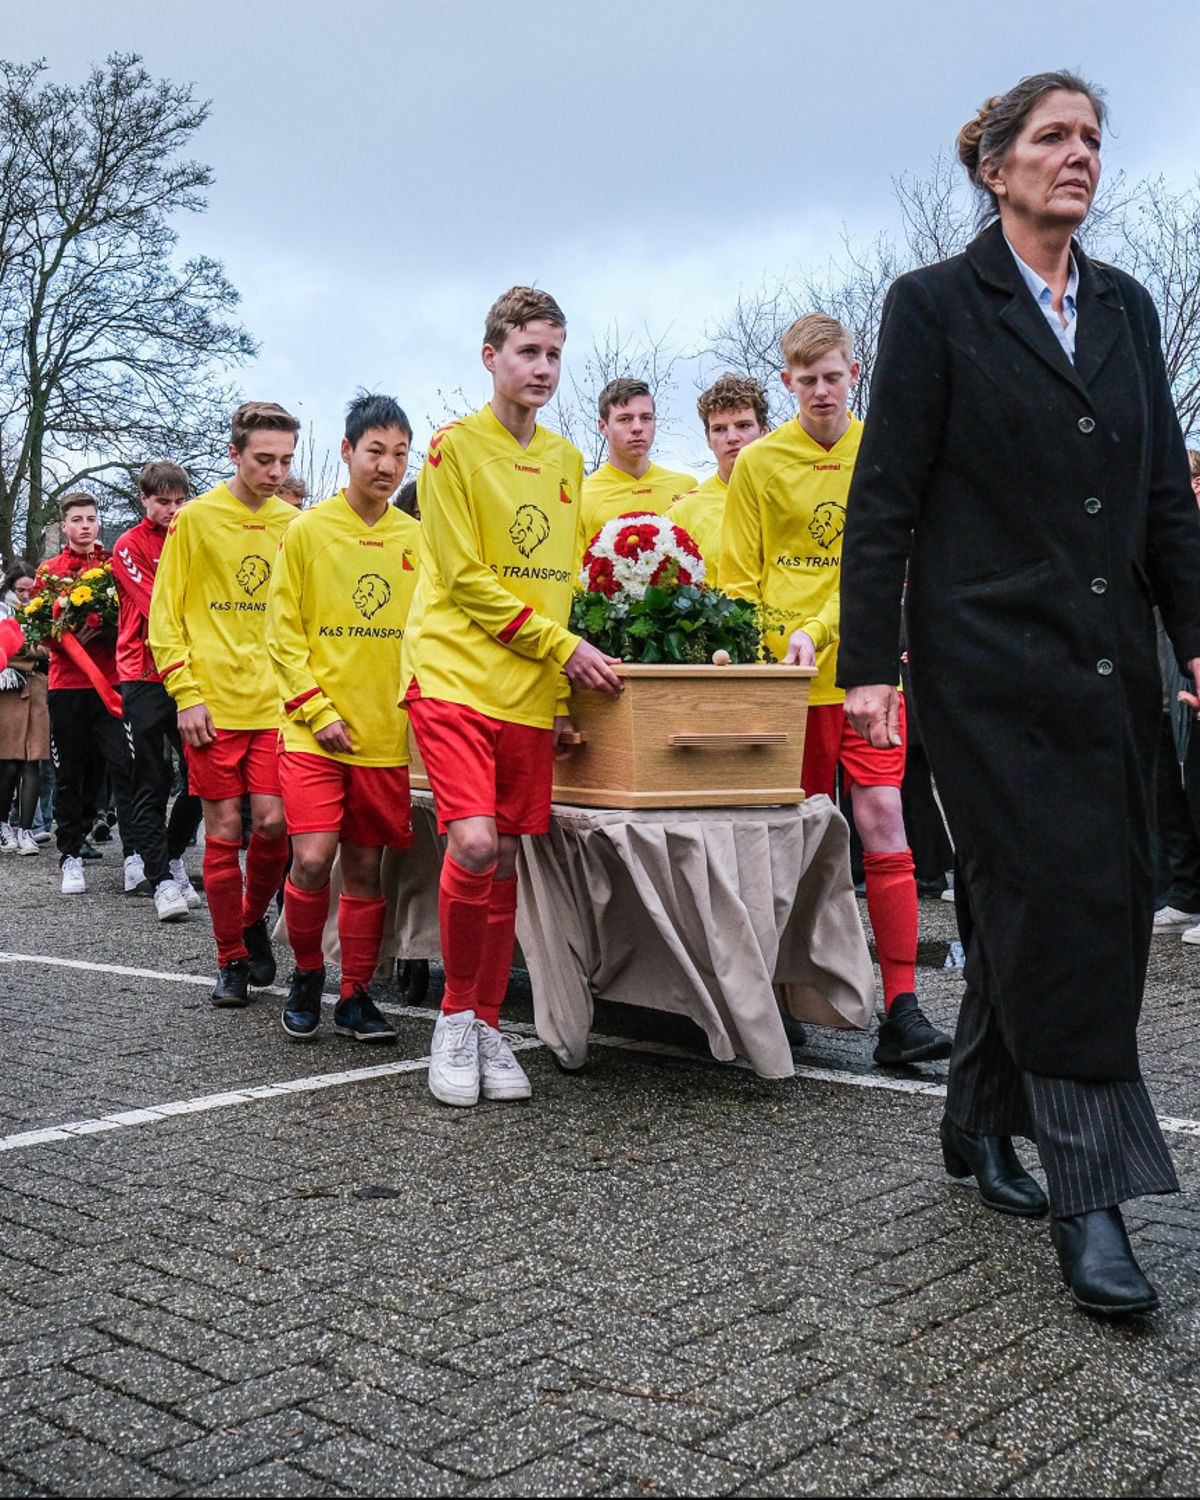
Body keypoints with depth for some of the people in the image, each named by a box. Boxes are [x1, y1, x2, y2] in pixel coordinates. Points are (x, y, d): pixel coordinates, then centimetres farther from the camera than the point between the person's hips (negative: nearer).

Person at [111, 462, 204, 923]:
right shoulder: (130, 546, -1)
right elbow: (158, 609, -11)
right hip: (146, 675, -4)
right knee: (152, 783, -4)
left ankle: (172, 856, 23)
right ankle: (163, 881, -3)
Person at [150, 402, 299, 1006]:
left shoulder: (295, 524, 7)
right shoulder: (196, 519, -1)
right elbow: (165, 617, 0)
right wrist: (187, 695, -8)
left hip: (276, 702, 2)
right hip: (213, 704, -2)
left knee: (271, 823, -5)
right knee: (224, 831, 2)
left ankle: (253, 918, 24)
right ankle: (232, 958, 15)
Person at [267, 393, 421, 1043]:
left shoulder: (418, 540, 7)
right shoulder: (307, 531, -1)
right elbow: (283, 633, -2)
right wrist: (318, 712, -10)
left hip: (386, 733, 3)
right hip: (315, 731, -2)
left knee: (365, 866, 7)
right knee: (312, 859, -11)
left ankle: (355, 995, 20)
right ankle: (306, 974, 14)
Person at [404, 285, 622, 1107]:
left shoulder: (567, 460, 15)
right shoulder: (455, 446, -3)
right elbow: (466, 579, -9)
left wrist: (567, 683, 10)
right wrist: (564, 647, -11)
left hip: (533, 691, 5)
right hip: (455, 675, -5)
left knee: (507, 861, 6)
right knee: (473, 844, -18)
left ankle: (487, 1026, 20)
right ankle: (455, 1016, 3)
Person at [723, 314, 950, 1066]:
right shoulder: (759, 463, 5)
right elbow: (738, 579, 6)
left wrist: (817, 630, -16)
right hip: (785, 676, 0)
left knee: (881, 819, -7)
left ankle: (902, 1008, -5)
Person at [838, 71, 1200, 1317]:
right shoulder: (934, 305, 0)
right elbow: (885, 500, -4)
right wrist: (869, 662, -10)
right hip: (990, 665, -6)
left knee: (1062, 902, 9)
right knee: (1056, 899, -9)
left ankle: (980, 1125, 28)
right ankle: (1089, 1199, -2)